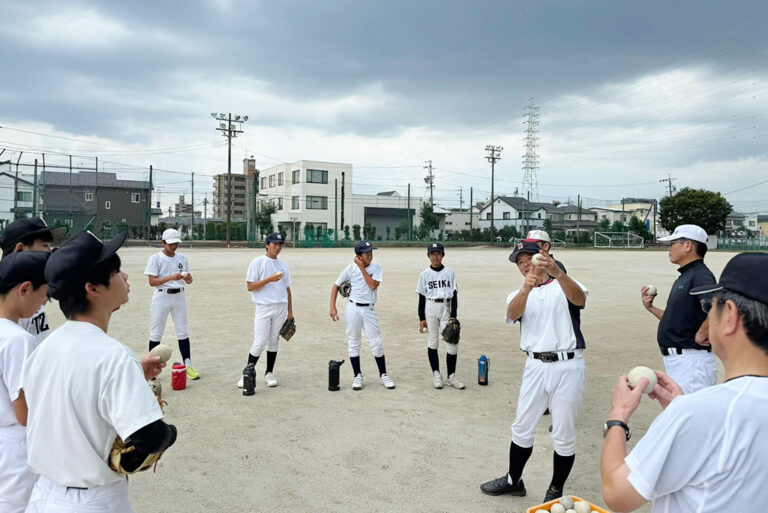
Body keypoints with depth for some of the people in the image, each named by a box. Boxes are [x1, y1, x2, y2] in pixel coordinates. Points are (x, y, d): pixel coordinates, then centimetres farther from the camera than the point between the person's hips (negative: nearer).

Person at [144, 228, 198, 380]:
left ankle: (188, 365, 12)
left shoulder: (182, 258, 7)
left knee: (183, 332, 6)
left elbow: (188, 280, 9)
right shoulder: (155, 258, -5)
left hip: (179, 296, 4)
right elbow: (152, 281, -13)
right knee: (156, 333, 3)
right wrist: (171, 277, -25)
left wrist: (187, 278, -15)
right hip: (162, 296, -4)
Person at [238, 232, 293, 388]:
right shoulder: (257, 263, -2)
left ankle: (269, 373, 18)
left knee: (274, 341, 9)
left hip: (281, 308, 5)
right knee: (260, 342, -8)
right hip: (264, 307, -5)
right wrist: (269, 279, -18)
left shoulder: (283, 265, 14)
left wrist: (290, 311, 13)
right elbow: (250, 287, -7)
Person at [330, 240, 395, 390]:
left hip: (369, 309, 0)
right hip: (353, 309, 0)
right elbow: (336, 286, 4)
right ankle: (358, 376, 17)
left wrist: (362, 268, -16)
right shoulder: (350, 268, -3)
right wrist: (332, 307, -4)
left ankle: (383, 375, 15)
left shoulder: (376, 268, -2)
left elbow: (373, 286, -17)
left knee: (376, 343, 1)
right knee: (354, 343, 6)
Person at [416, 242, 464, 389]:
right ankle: (436, 374, 16)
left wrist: (453, 316, -7)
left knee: (452, 343, -5)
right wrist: (421, 318, 1)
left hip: (446, 308, 0)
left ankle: (451, 376, 6)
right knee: (432, 342, 5)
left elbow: (454, 295, 2)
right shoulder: (425, 274, 3)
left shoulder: (450, 273, 3)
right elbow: (422, 297, 5)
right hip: (430, 308, 0)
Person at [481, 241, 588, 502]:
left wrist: (557, 272, -40)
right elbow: (513, 314, -13)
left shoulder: (565, 285, 4)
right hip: (535, 366, 3)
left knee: (564, 434, 6)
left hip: (568, 366, -3)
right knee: (522, 427, 14)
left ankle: (556, 491, 25)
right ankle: (513, 481, 33)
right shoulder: (519, 295, 12)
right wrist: (526, 288, -35)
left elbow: (580, 299, -22)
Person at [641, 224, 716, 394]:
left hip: (691, 361, -10)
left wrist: (701, 334, -21)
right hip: (677, 360, 11)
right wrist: (651, 308, 11)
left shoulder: (700, 275, -15)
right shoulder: (683, 277, 17)